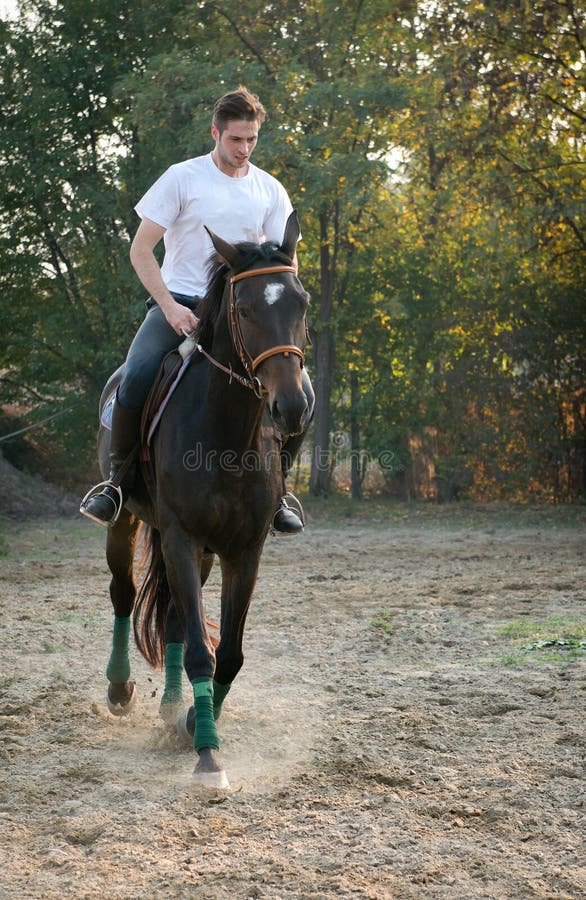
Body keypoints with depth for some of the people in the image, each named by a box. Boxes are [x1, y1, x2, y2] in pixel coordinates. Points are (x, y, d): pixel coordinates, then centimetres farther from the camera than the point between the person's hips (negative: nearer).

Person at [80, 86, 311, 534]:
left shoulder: (269, 191, 7)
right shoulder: (182, 178, -3)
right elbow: (141, 250, -5)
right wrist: (171, 308, -16)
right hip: (179, 303, -3)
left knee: (300, 390, -15)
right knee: (136, 378, -29)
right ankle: (118, 481, -8)